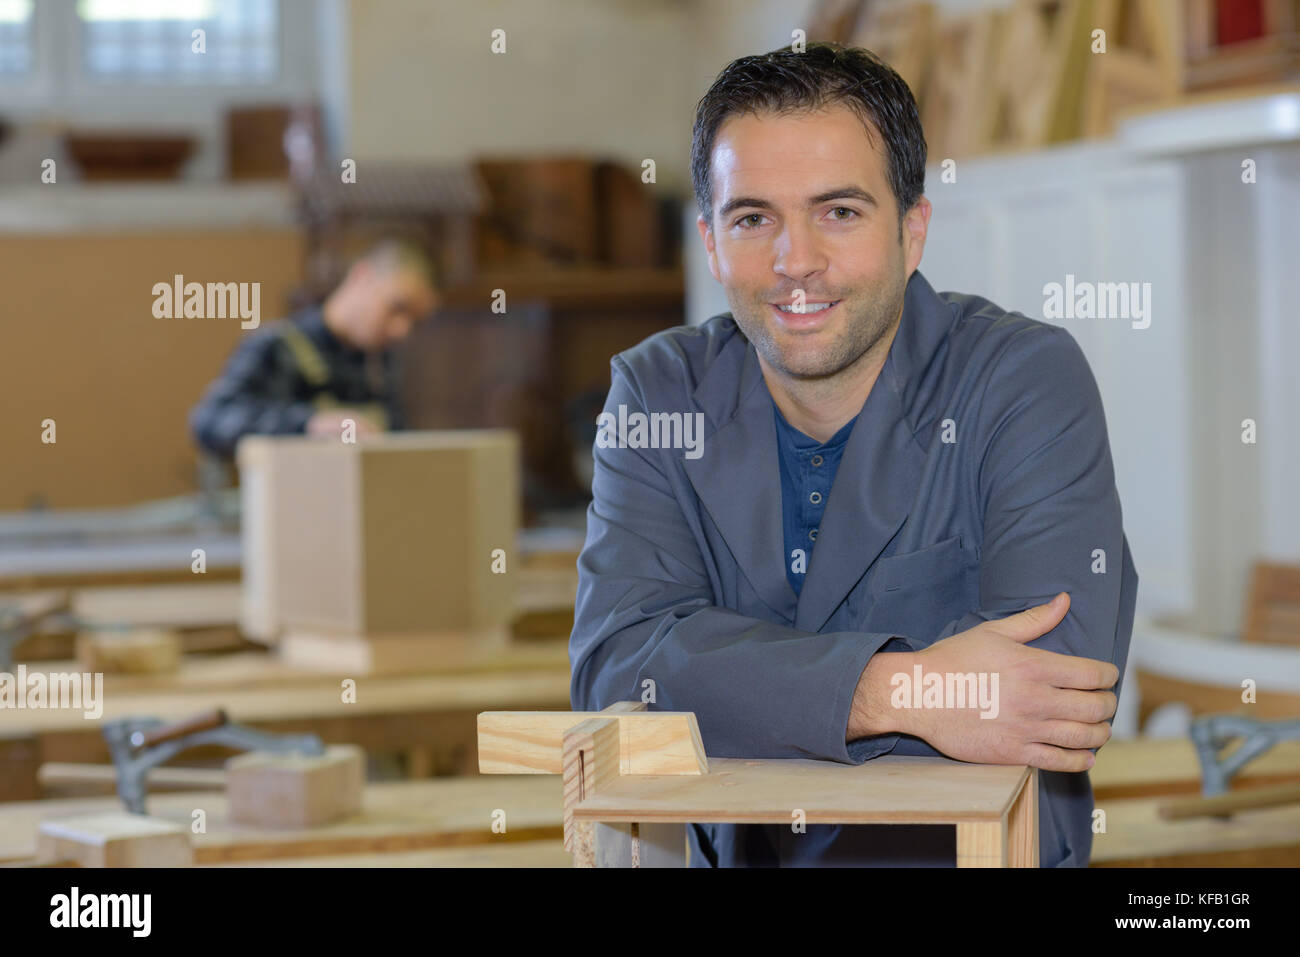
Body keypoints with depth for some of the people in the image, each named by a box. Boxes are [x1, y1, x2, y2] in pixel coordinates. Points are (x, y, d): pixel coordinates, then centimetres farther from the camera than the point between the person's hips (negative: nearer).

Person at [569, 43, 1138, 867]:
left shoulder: (1029, 382, -7)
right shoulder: (660, 392, 2)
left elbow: (1056, 675, -20)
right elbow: (617, 666, -11)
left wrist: (730, 687, -17)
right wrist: (893, 691, -25)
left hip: (991, 859, -2)